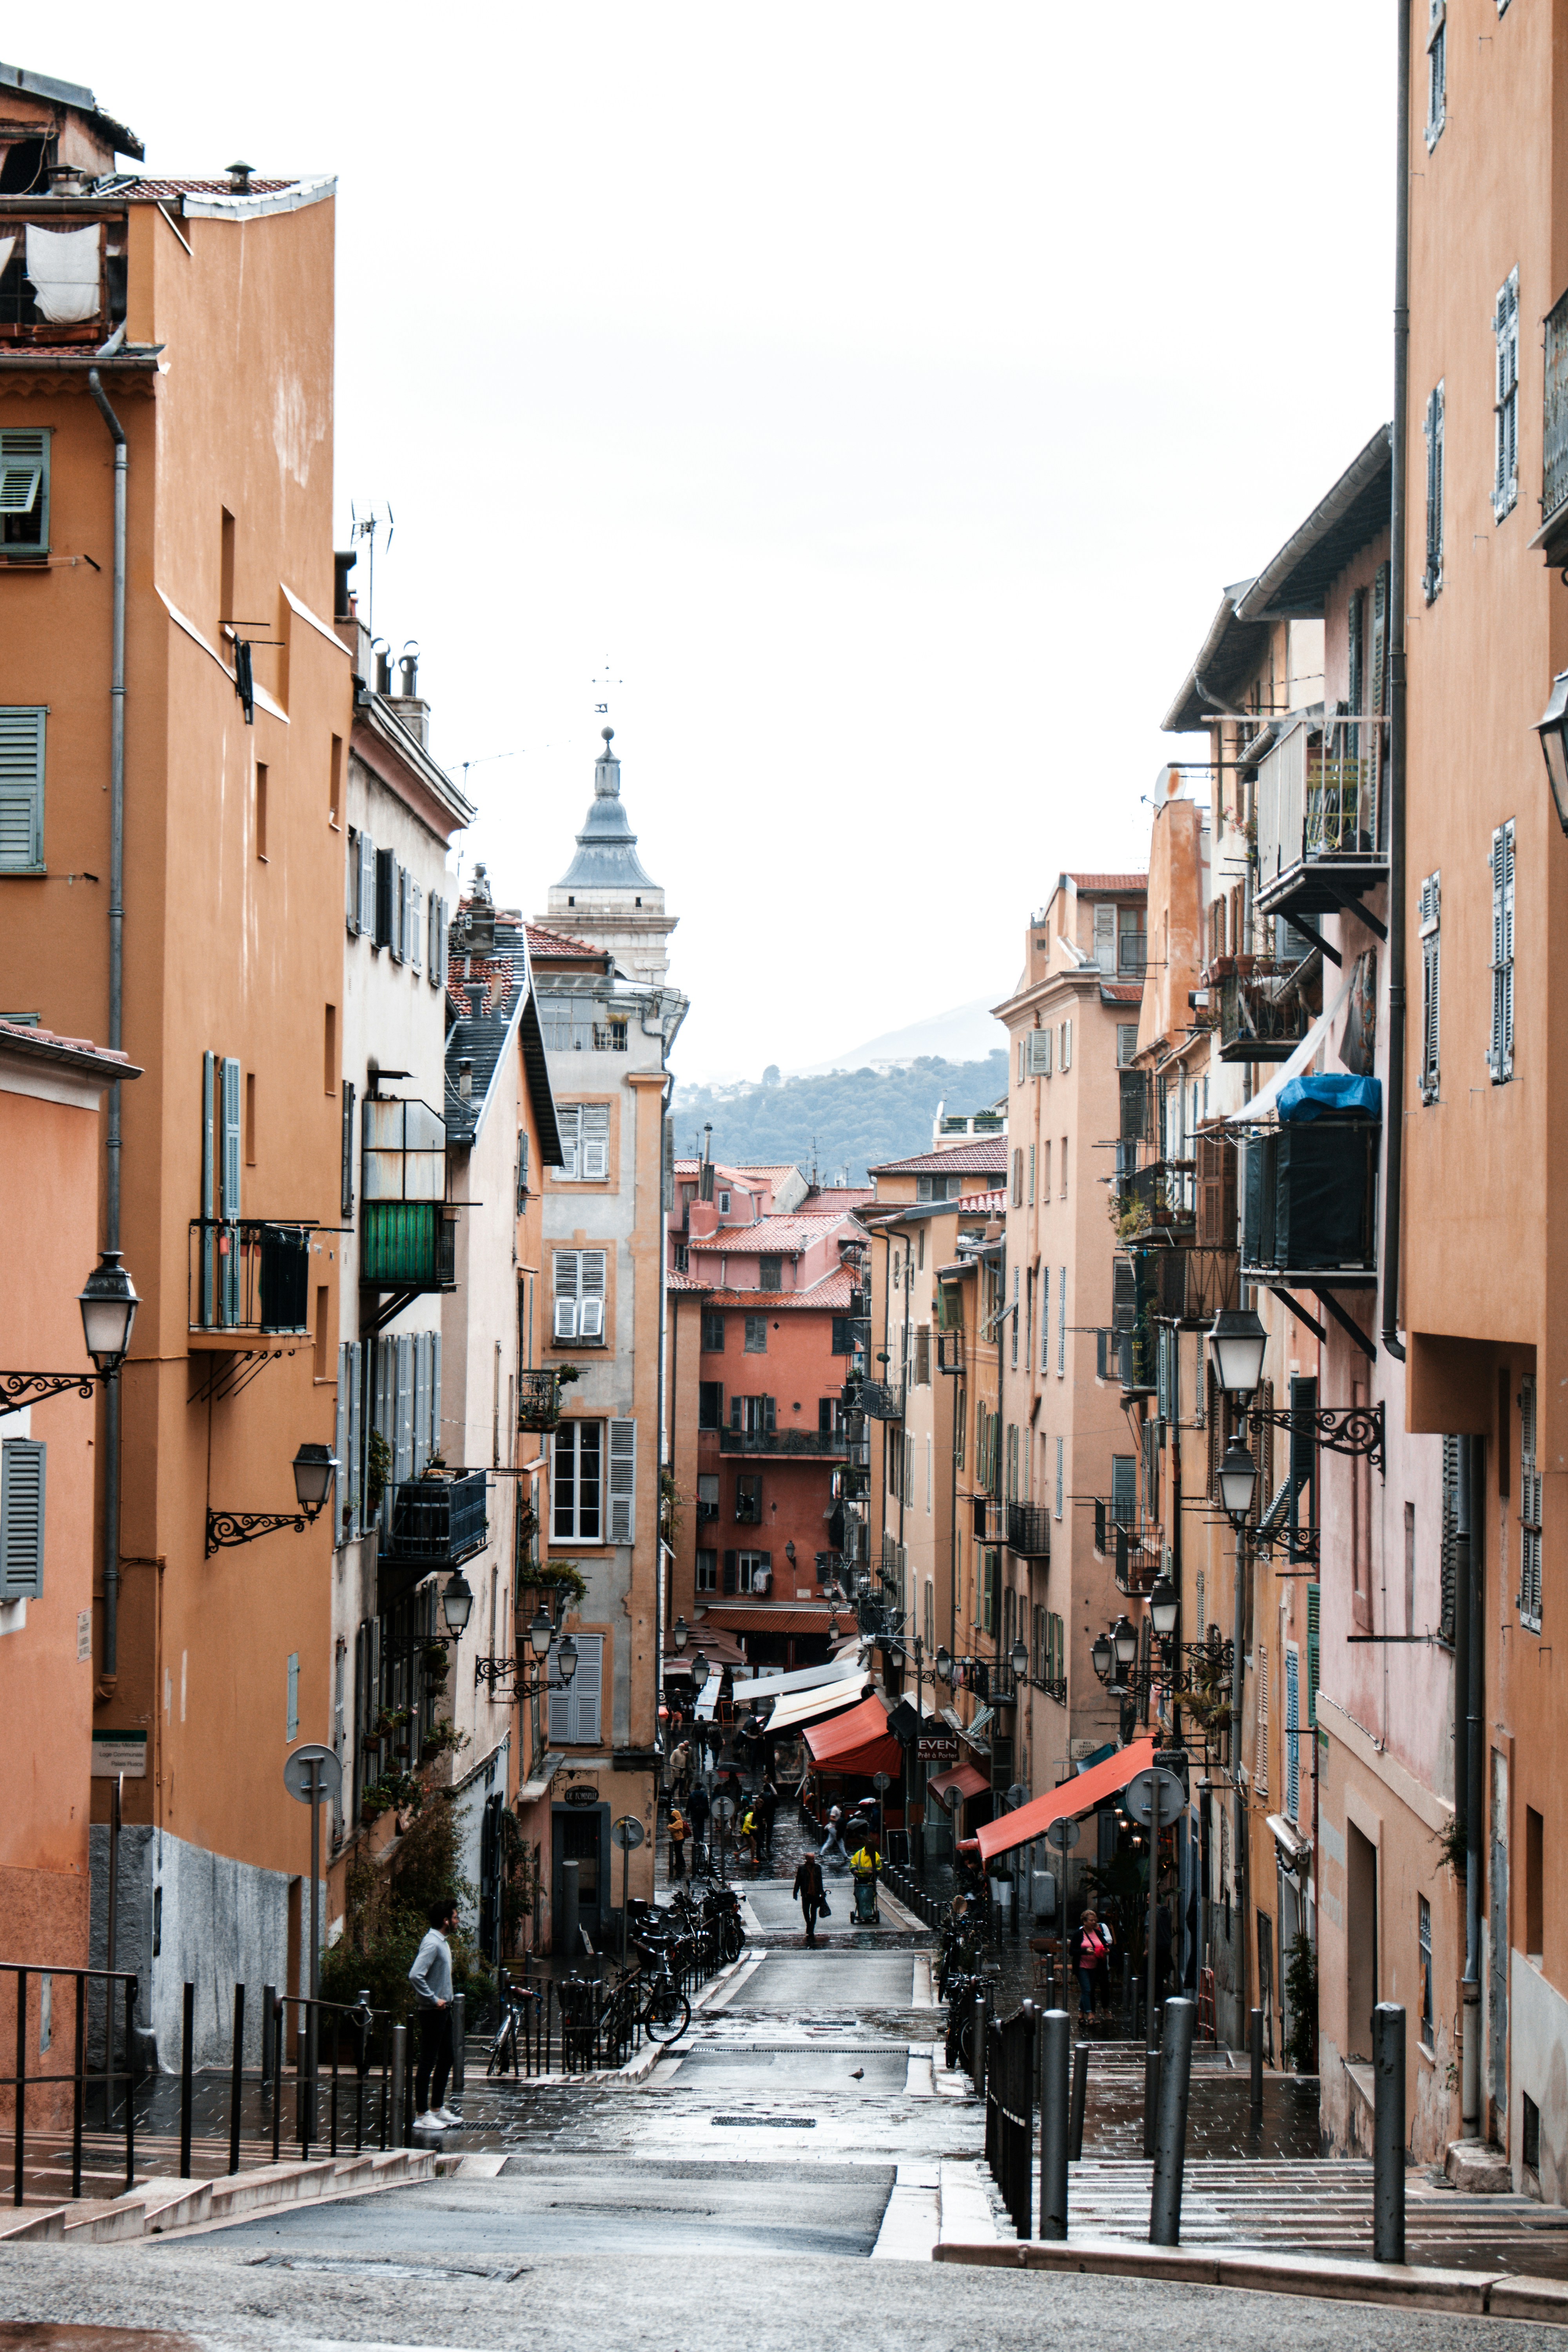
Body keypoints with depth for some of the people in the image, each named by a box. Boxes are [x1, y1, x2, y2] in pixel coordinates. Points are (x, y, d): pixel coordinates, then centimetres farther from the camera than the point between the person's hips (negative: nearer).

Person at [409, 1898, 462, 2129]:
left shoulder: (442, 1942, 13)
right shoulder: (432, 1944, -19)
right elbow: (415, 1975, -29)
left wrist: (446, 1999, 14)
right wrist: (434, 2000, -22)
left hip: (443, 2010, 10)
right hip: (433, 2012, -10)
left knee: (446, 2059, 16)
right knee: (428, 2063, -5)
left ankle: (437, 2109, 25)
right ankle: (422, 2115, -1)